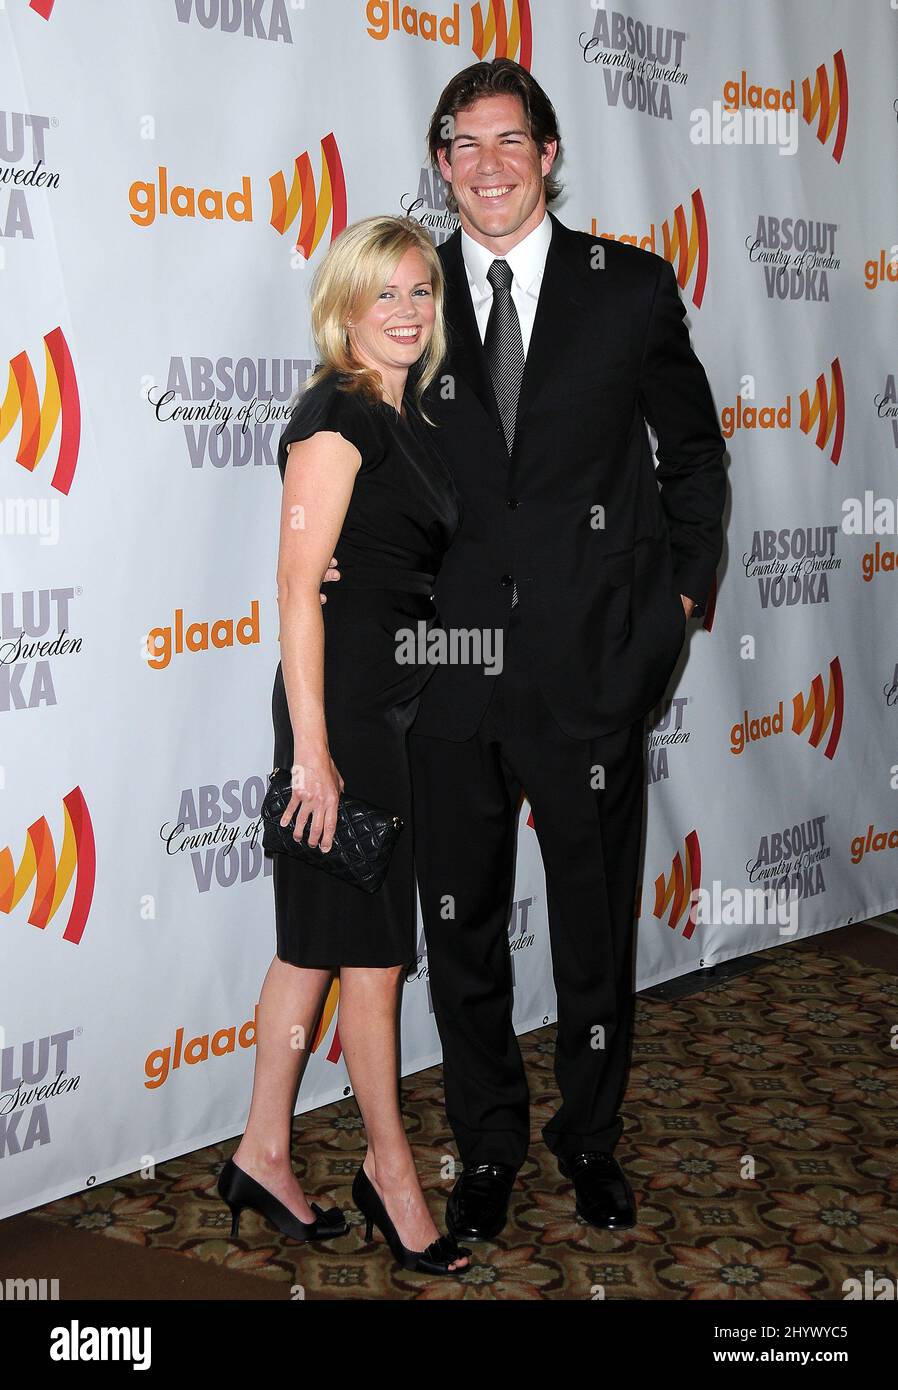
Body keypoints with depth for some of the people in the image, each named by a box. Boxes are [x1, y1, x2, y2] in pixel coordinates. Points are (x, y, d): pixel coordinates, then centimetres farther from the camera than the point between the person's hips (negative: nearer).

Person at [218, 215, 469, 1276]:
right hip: (346, 702, -9)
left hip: (400, 705, 9)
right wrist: (312, 748, -20)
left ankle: (262, 1157, 23)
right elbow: (299, 587, -17)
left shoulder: (407, 418, 14)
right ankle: (390, 1172, 16)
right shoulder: (336, 413, -12)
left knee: (320, 941, 13)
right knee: (369, 950, 2)